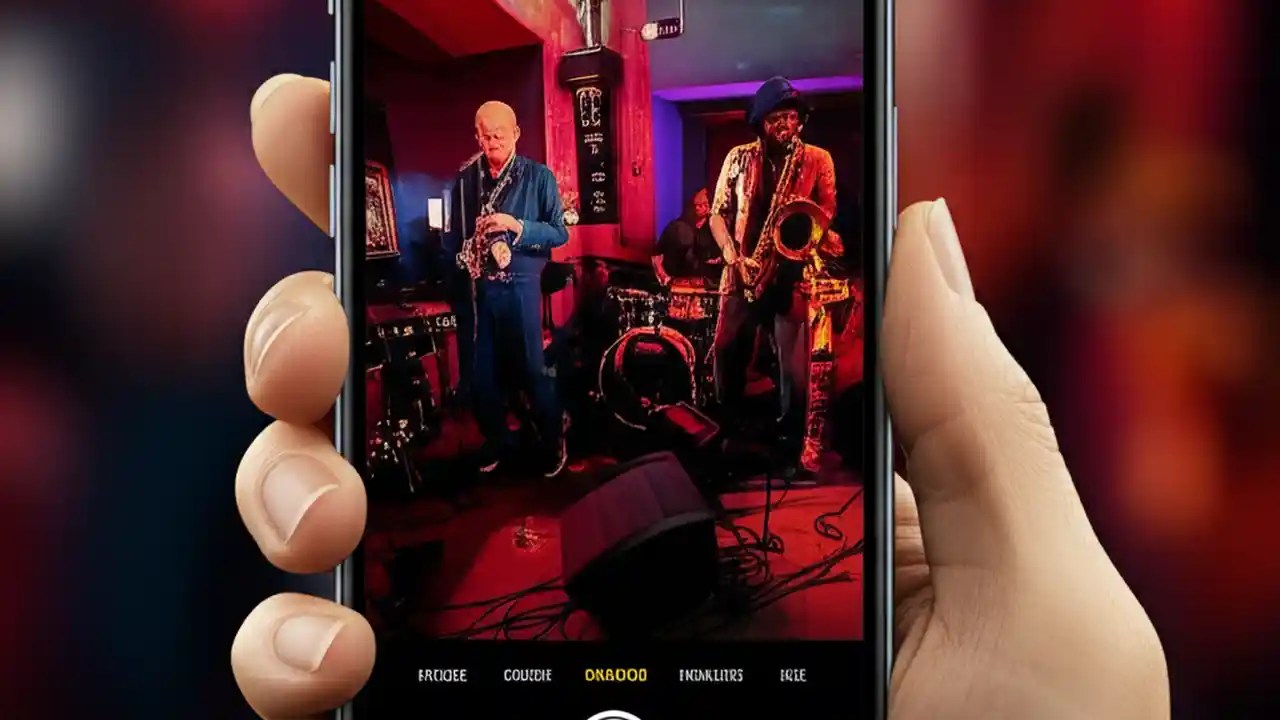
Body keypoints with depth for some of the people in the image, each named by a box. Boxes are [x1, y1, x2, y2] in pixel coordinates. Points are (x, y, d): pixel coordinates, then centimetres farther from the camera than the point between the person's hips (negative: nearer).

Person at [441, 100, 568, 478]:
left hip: (520, 286, -3)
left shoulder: (539, 176, -2)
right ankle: (498, 441, 27)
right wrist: (456, 264, -4)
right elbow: (454, 233, 15)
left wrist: (517, 226, -19)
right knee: (480, 372, 8)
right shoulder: (465, 177, 7)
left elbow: (560, 233, -5)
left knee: (534, 368, 3)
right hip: (475, 287, 3)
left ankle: (553, 442, 19)